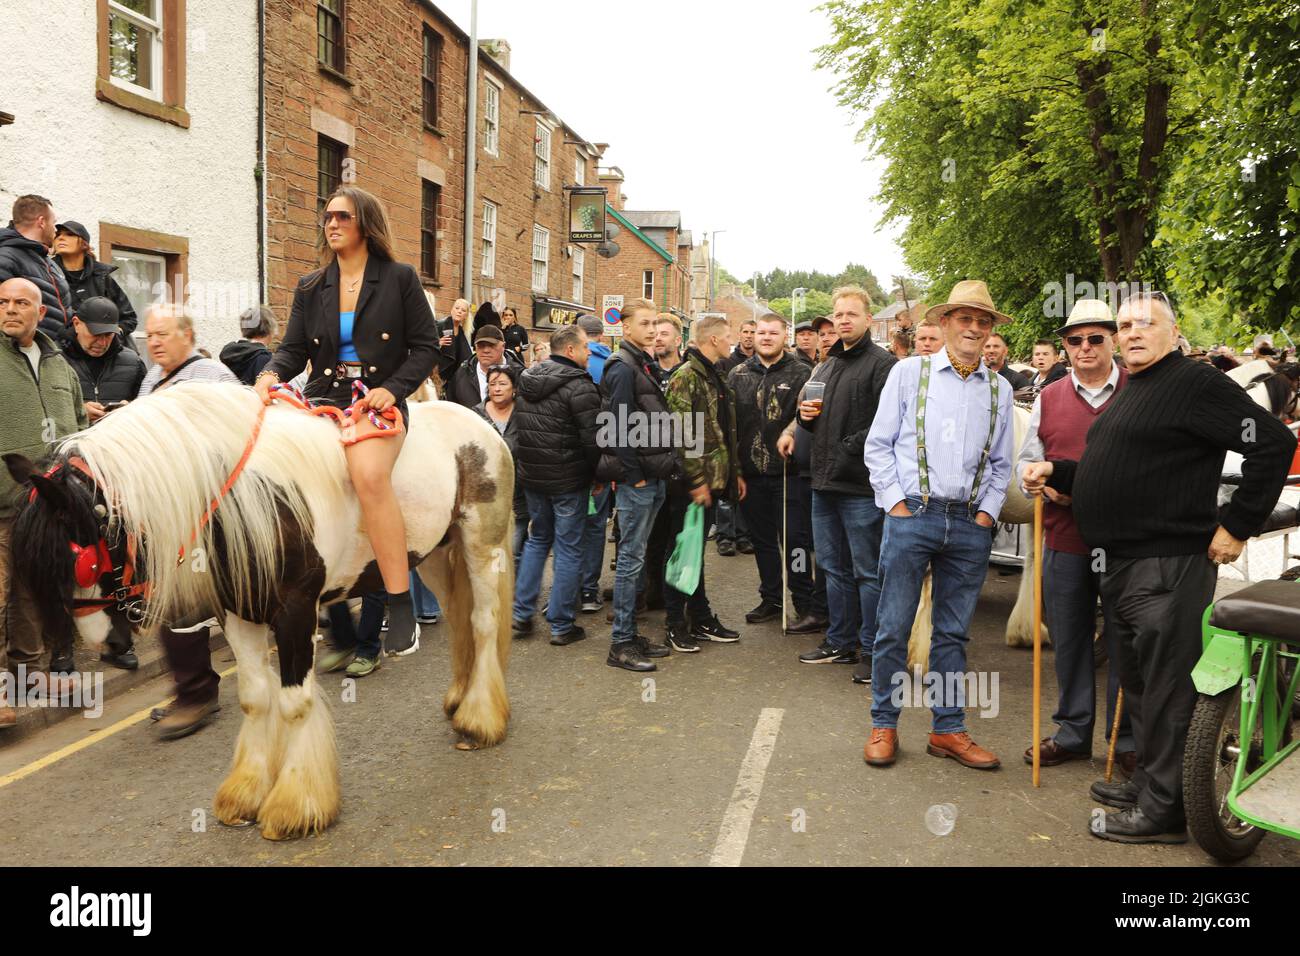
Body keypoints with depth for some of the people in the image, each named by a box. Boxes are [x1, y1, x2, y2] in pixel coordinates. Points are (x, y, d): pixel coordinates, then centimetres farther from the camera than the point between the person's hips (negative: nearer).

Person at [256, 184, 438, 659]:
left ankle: (401, 604, -29)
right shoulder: (310, 288, 18)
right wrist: (272, 374, -10)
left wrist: (392, 389, -11)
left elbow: (425, 347, 4)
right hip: (322, 401, 5)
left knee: (368, 473, -35)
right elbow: (294, 348, 13)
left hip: (379, 402, -5)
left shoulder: (400, 278, 7)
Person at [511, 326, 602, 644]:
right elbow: (592, 438, -20)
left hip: (532, 475, 7)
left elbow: (519, 431, 14)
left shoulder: (528, 381, 8)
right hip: (568, 479, -7)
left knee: (538, 539, 21)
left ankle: (522, 613, 20)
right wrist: (600, 472, -6)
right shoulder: (578, 385, -17)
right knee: (568, 548, 2)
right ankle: (561, 625, 8)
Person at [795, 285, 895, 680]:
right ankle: (841, 642, 28)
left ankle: (872, 651, 11)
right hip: (825, 483, 8)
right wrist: (806, 415, 5)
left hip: (861, 486, -8)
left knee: (868, 571, 0)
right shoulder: (826, 366, 18)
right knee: (834, 567, 16)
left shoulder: (883, 364, -8)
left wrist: (854, 445, -18)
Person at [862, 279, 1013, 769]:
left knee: (953, 632, 10)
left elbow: (1001, 463, 17)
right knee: (894, 627, 0)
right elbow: (878, 445, 2)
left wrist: (988, 512, 4)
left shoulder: (999, 391, 13)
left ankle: (948, 729, 21)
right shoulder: (909, 372, 3)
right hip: (911, 515, -3)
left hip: (971, 526, 3)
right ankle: (884, 724, 14)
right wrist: (895, 502, -5)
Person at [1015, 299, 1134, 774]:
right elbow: (1026, 460, 14)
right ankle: (1073, 731, 27)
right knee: (1068, 640, 12)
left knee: (1123, 642, 6)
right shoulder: (1048, 398, 10)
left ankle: (1127, 739, 21)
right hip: (1064, 539, 3)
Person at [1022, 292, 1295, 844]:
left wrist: (1237, 525, -17)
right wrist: (1055, 473, 13)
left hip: (1169, 565, -10)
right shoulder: (1129, 394, 20)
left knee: (1167, 688, -3)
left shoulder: (1194, 383, -10)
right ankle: (1148, 782, 31)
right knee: (1137, 682, 18)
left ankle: (1163, 810, 6)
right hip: (1122, 566, 10)